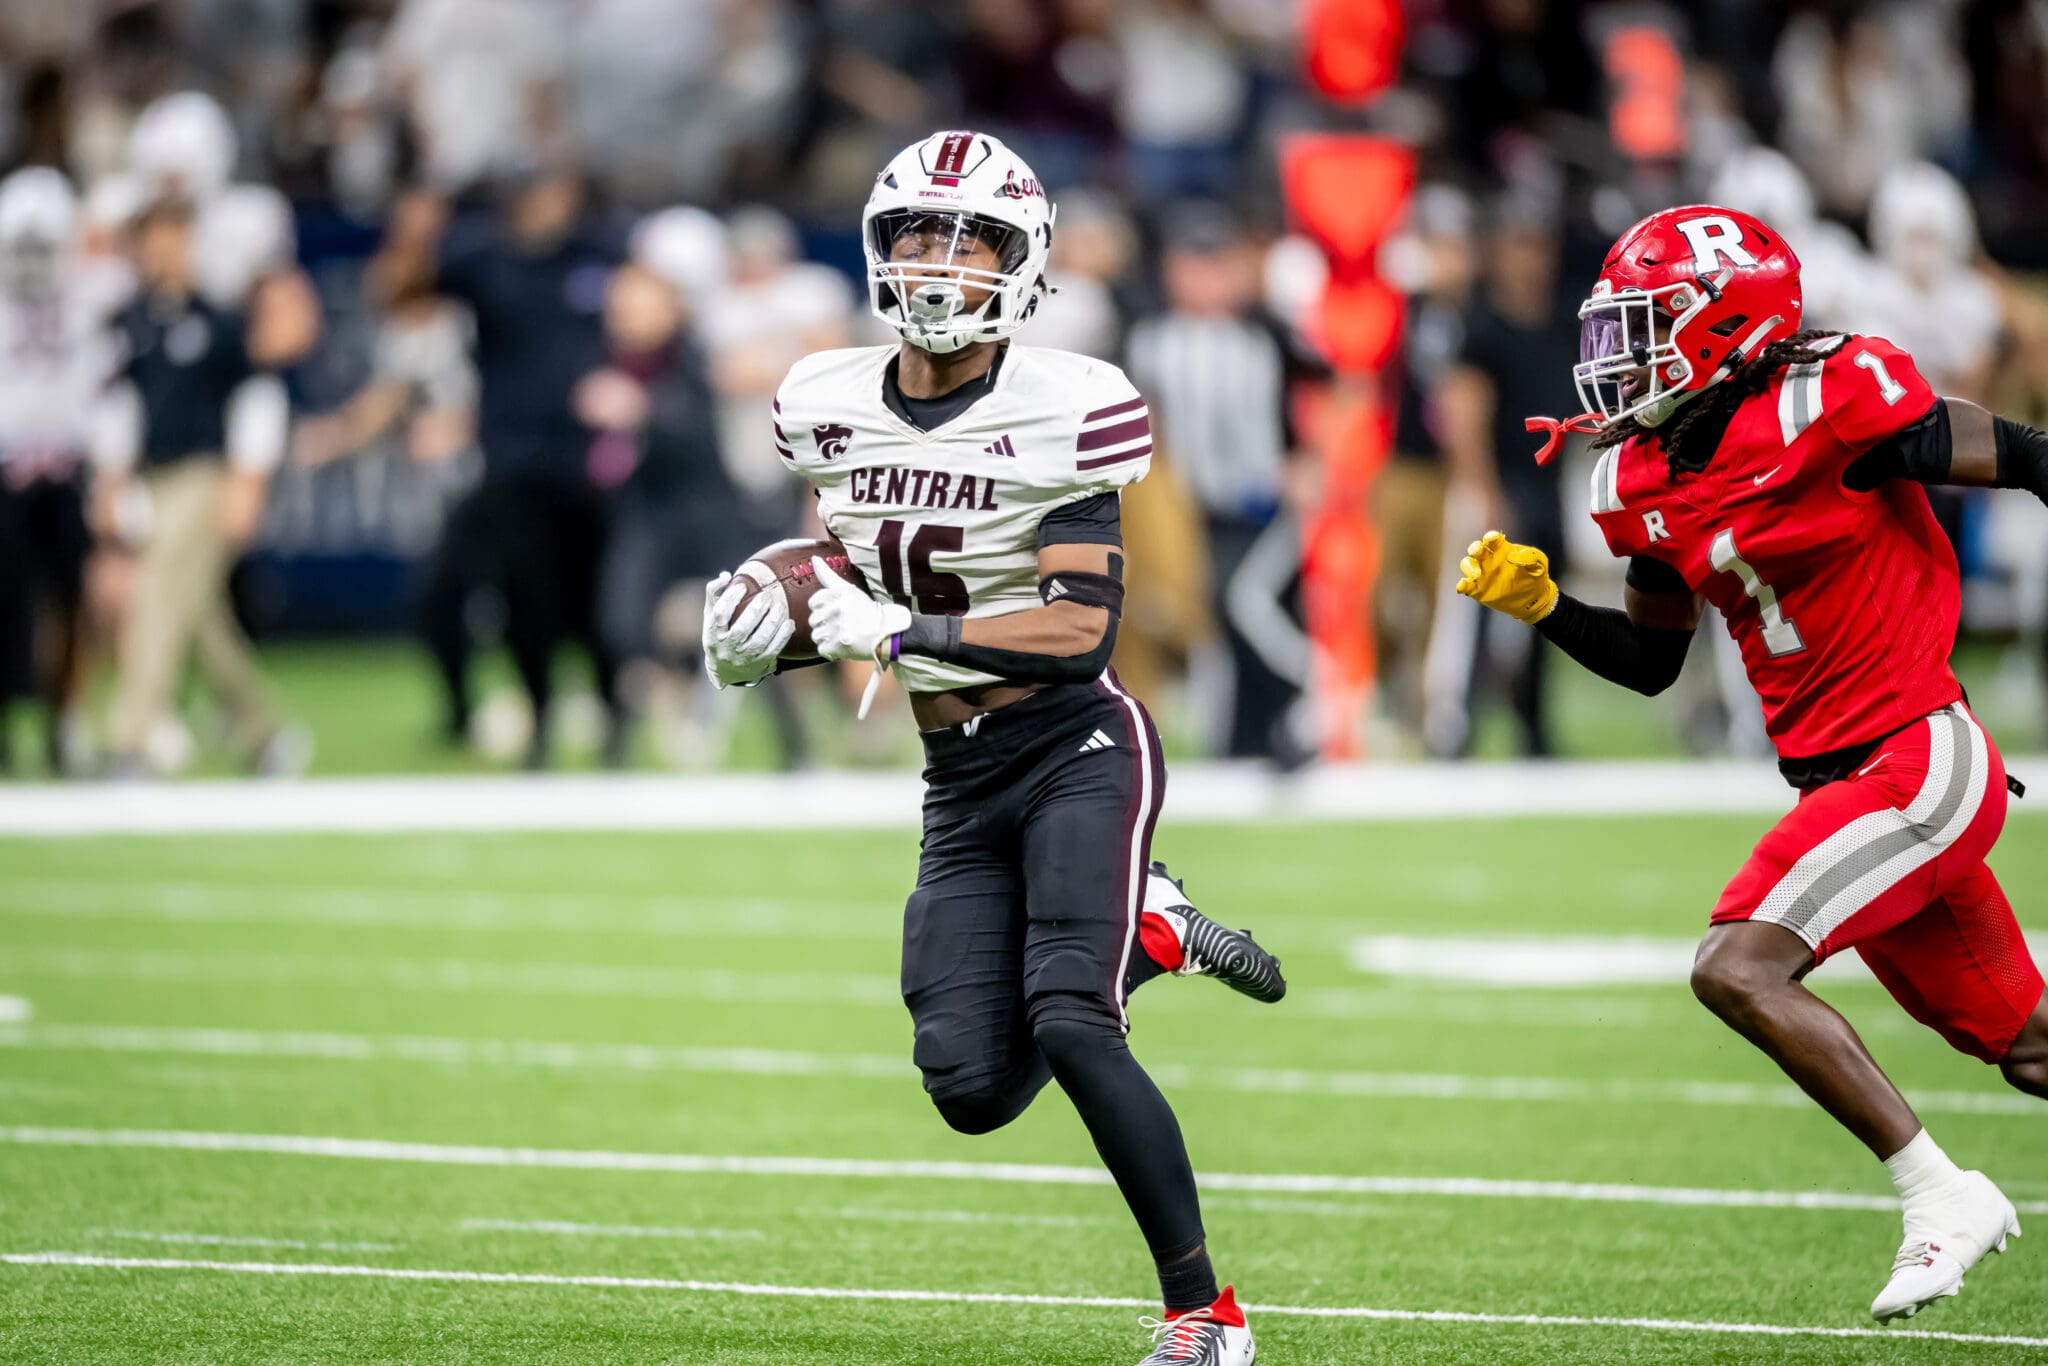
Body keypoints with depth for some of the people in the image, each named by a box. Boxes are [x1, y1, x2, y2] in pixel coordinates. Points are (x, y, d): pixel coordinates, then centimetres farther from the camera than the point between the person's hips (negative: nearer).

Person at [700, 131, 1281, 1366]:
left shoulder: (1059, 414, -16)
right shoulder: (829, 407, 3)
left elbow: (1081, 630, -21)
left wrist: (901, 633, -26)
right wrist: (773, 626, -1)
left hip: (1077, 749, -6)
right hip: (960, 785, 6)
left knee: (1068, 1029, -22)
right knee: (972, 1089, -2)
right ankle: (1147, 938, 27)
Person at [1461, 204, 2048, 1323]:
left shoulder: (1828, 409, -17)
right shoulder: (1646, 479, 7)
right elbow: (1651, 663, 18)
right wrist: (1541, 607, 3)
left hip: (1916, 760, -8)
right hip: (1838, 778, 8)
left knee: (1736, 970, -19)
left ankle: (1940, 1196, -12)